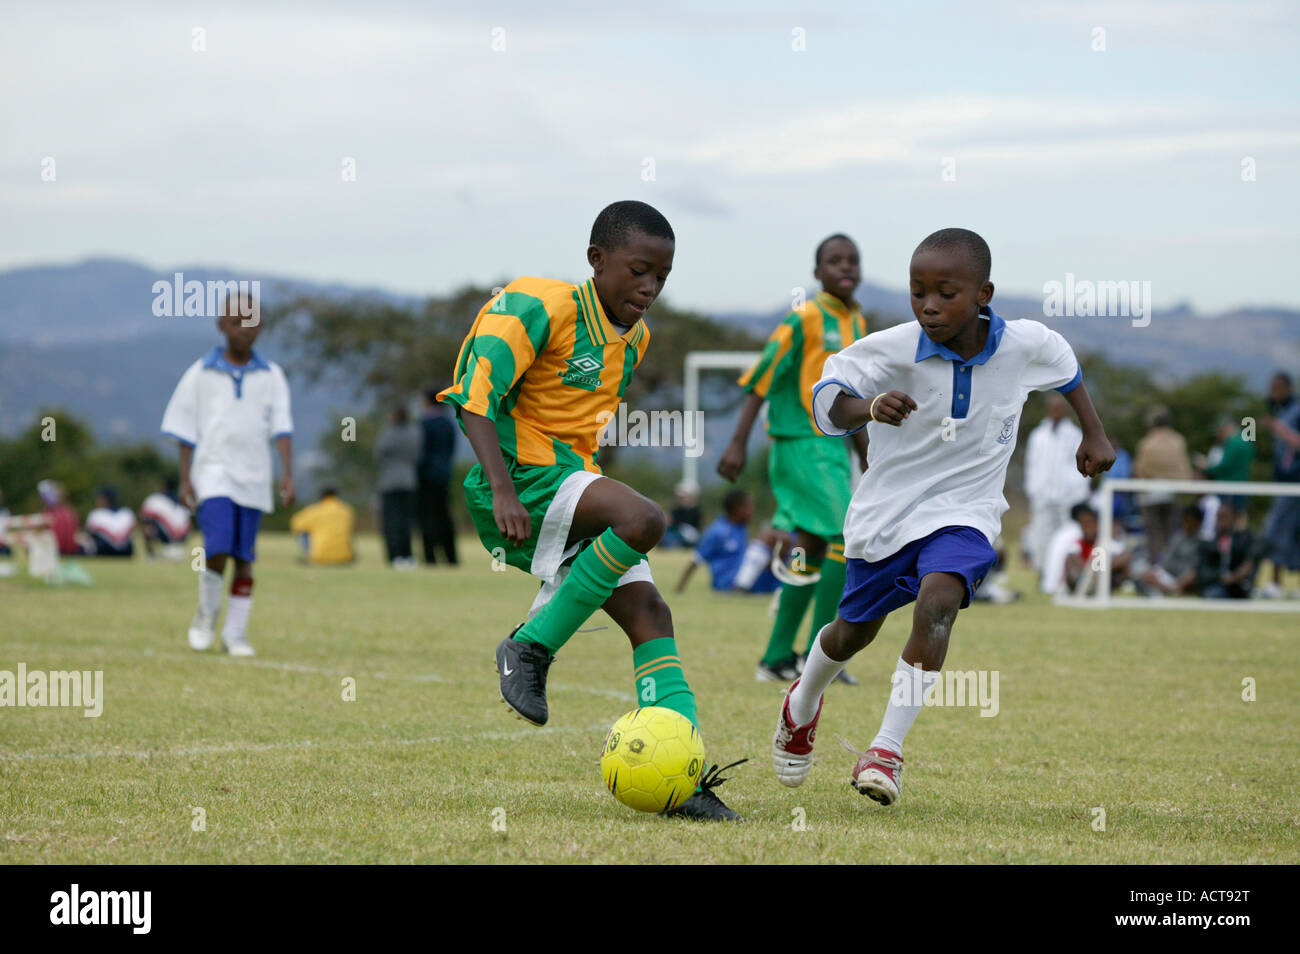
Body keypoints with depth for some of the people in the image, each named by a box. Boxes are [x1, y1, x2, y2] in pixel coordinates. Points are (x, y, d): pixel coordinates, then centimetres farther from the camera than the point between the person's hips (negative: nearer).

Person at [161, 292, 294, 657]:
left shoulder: (271, 376, 8)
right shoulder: (201, 373, 4)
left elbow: (281, 426, 2)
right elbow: (185, 429, 7)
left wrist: (288, 472, -10)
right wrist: (185, 478, 1)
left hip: (253, 478, 2)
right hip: (213, 473, -2)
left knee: (244, 557, 2)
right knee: (218, 549, -16)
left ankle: (235, 633, 10)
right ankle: (207, 612, 9)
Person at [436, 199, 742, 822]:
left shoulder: (634, 338, 14)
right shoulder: (542, 310, -12)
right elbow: (476, 397, -17)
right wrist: (502, 490, -27)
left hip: (573, 480, 9)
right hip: (522, 477, -8)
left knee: (647, 610, -5)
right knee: (644, 519, -30)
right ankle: (531, 647, -17)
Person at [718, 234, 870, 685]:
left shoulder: (857, 322, 14)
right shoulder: (805, 319, -10)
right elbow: (760, 380, -11)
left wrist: (866, 457, 25)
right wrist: (738, 443, -16)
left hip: (834, 447, 8)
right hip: (802, 444, -8)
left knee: (812, 551, 9)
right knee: (846, 539, -15)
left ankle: (778, 658, 15)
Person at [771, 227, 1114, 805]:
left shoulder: (1026, 346, -12)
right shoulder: (893, 349, -20)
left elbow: (1066, 368, 11)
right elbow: (829, 397, -22)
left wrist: (1093, 435, 17)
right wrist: (866, 407, -43)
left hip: (963, 512, 0)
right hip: (885, 511, 0)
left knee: (938, 599, -30)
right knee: (852, 633, 16)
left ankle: (889, 747, -27)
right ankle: (802, 704, 50)